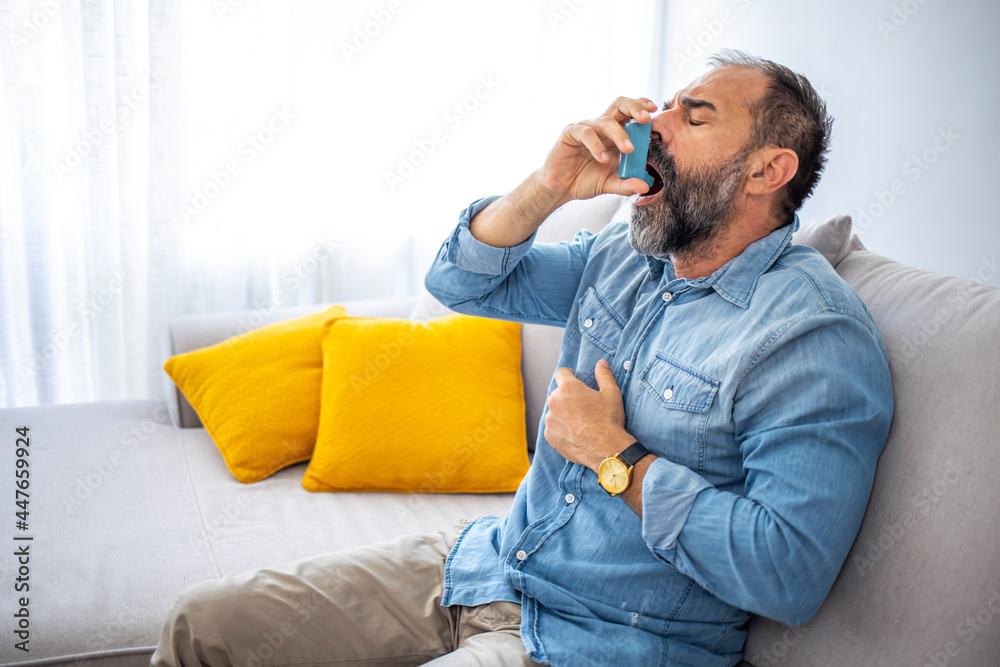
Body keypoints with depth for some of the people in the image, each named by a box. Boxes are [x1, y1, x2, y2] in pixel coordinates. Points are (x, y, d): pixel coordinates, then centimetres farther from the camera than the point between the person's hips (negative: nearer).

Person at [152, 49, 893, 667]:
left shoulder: (817, 337, -17)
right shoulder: (625, 255, 7)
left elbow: (793, 574, -25)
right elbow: (462, 280, 10)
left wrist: (616, 456, -18)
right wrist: (549, 187, -8)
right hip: (488, 561, 7)